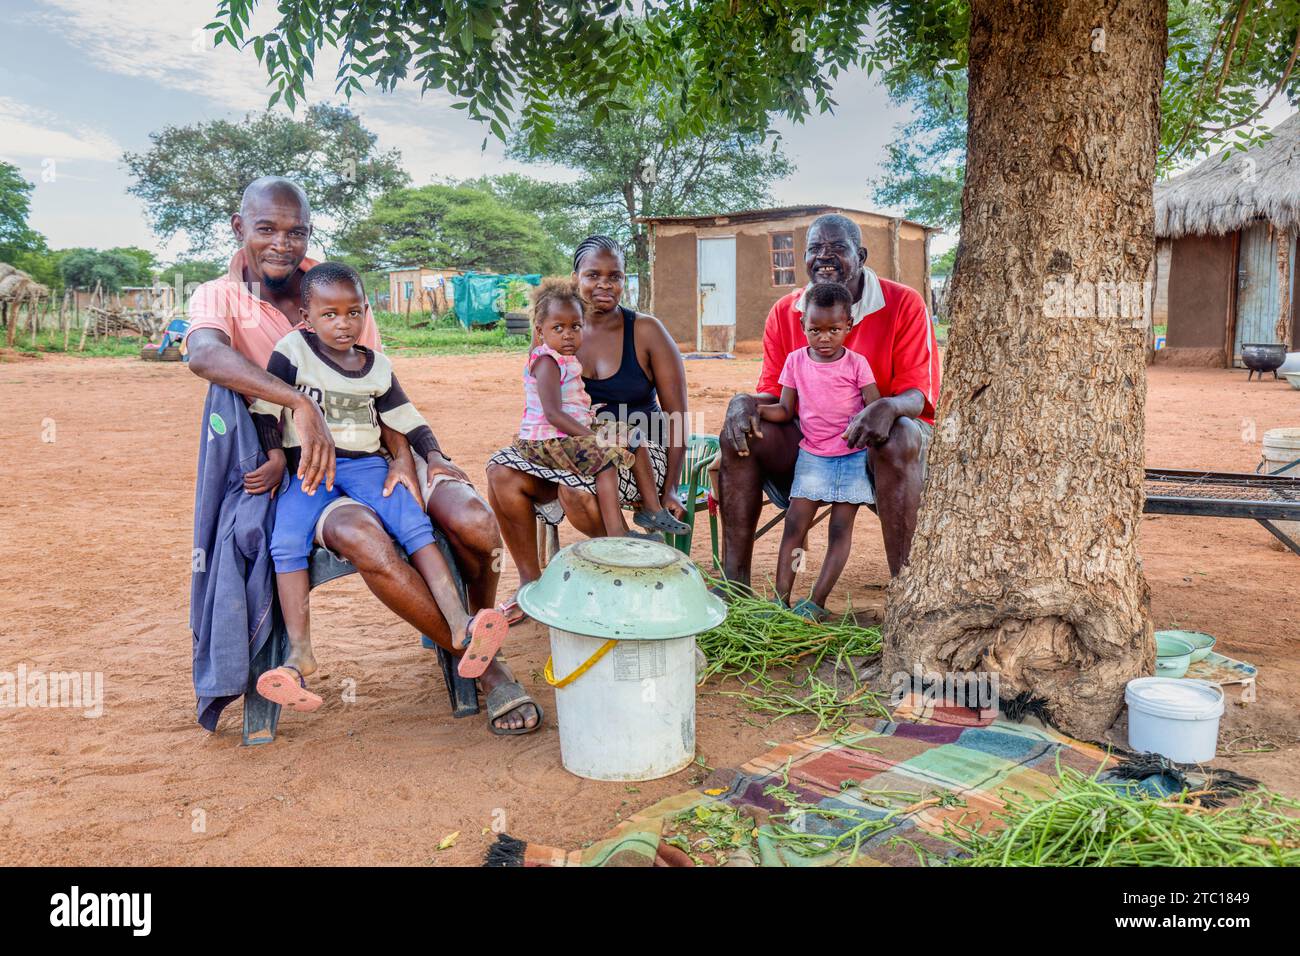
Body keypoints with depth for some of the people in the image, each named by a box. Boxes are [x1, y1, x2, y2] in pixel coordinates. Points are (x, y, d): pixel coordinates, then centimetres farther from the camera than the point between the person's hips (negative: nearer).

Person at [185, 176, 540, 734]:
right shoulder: (219, 297, -1)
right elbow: (204, 354, -27)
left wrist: (402, 457, -14)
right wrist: (300, 405, -42)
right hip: (306, 472, -2)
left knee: (475, 524, -24)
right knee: (362, 537, -36)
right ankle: (484, 666, -20)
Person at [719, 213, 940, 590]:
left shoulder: (903, 304, -7)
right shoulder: (785, 312, 5)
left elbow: (917, 393, -12)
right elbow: (774, 394, 7)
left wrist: (888, 407, -38)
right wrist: (744, 402, -19)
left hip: (873, 443, -3)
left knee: (900, 438, -38)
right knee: (740, 432, -20)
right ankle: (734, 582, -19)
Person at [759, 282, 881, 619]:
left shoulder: (856, 363, -4)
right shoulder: (796, 361, 3)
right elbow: (786, 410, 4)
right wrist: (757, 409, -15)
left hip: (853, 455, -2)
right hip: (812, 455, 2)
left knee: (841, 527, -4)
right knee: (794, 524, -6)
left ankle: (817, 602, -1)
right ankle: (780, 598, -6)